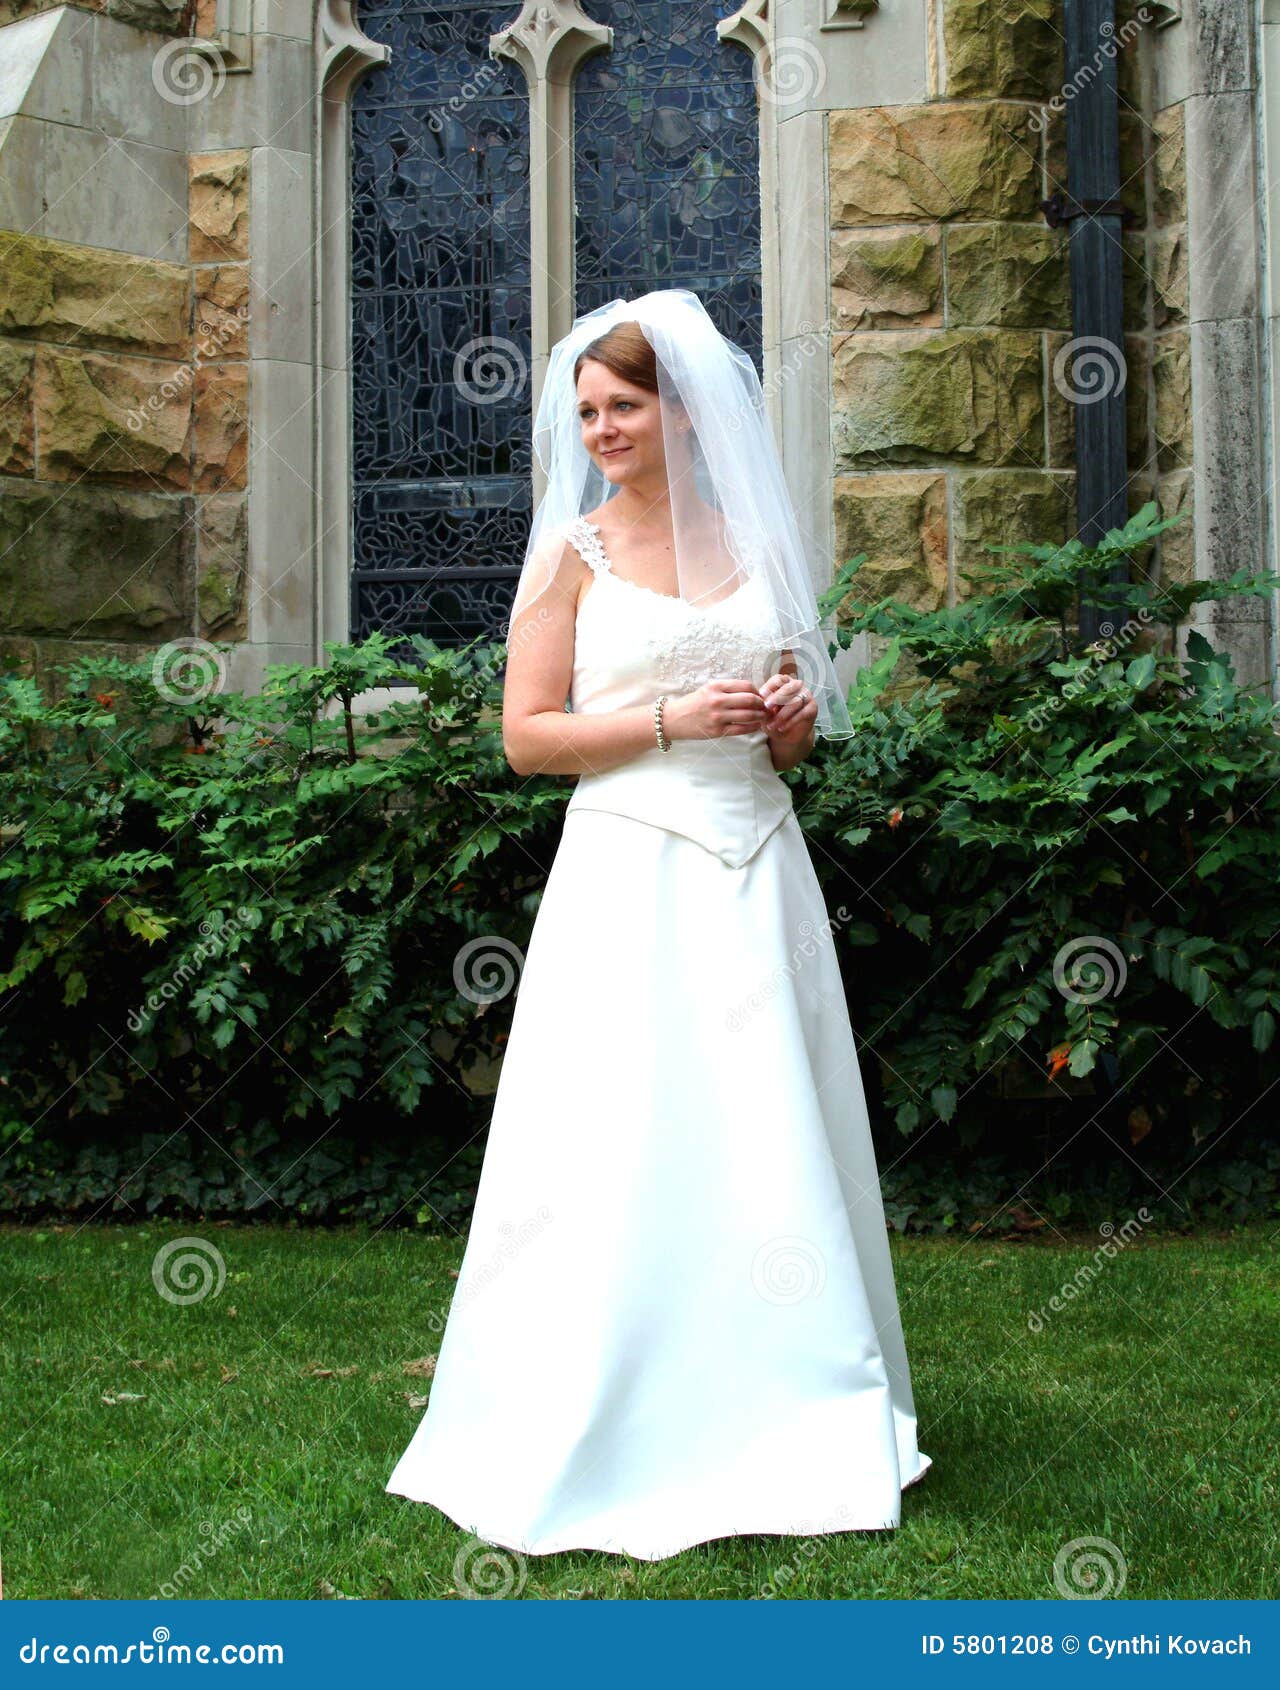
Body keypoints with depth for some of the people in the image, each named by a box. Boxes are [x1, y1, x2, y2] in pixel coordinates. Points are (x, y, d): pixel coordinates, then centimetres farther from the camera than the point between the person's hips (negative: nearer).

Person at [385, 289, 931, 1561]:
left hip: (757, 866, 4)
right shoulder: (572, 553, 2)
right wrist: (671, 720, -14)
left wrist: (795, 717, 0)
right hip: (635, 872, -4)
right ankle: (600, 1444, 7)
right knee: (628, 1147, -5)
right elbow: (528, 736, -4)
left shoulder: (749, 544, 14)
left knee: (772, 1140, 6)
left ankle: (779, 1422, 18)